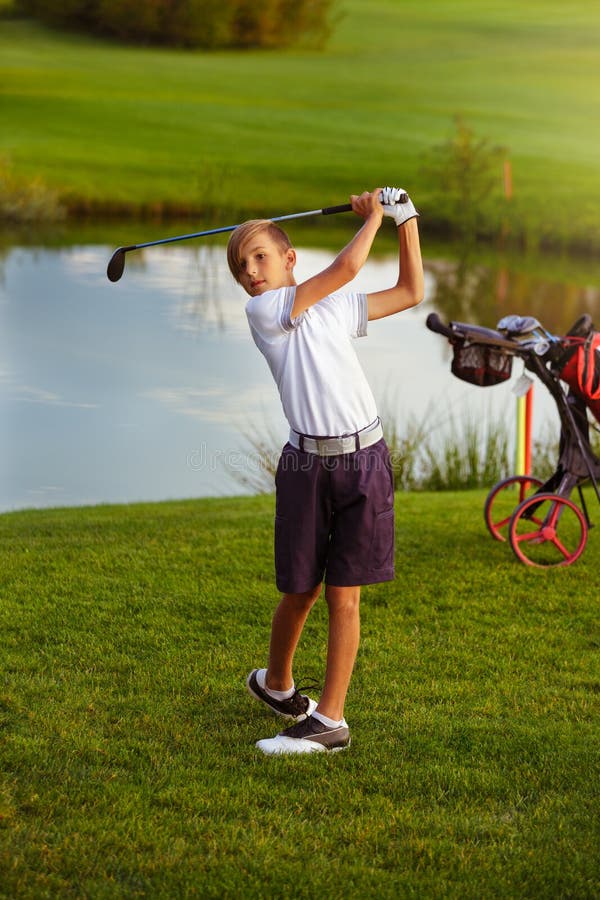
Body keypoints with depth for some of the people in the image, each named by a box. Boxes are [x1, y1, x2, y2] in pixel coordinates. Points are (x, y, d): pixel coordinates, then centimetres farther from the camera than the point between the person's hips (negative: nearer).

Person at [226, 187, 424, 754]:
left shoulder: (336, 308, 13)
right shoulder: (262, 310, -2)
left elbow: (410, 292, 22)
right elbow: (345, 268, -8)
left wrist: (406, 219, 20)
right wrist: (374, 216, 6)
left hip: (364, 458, 2)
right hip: (307, 464, -2)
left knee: (343, 596, 0)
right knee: (300, 593, 7)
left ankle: (330, 719, 5)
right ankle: (275, 683, 35)